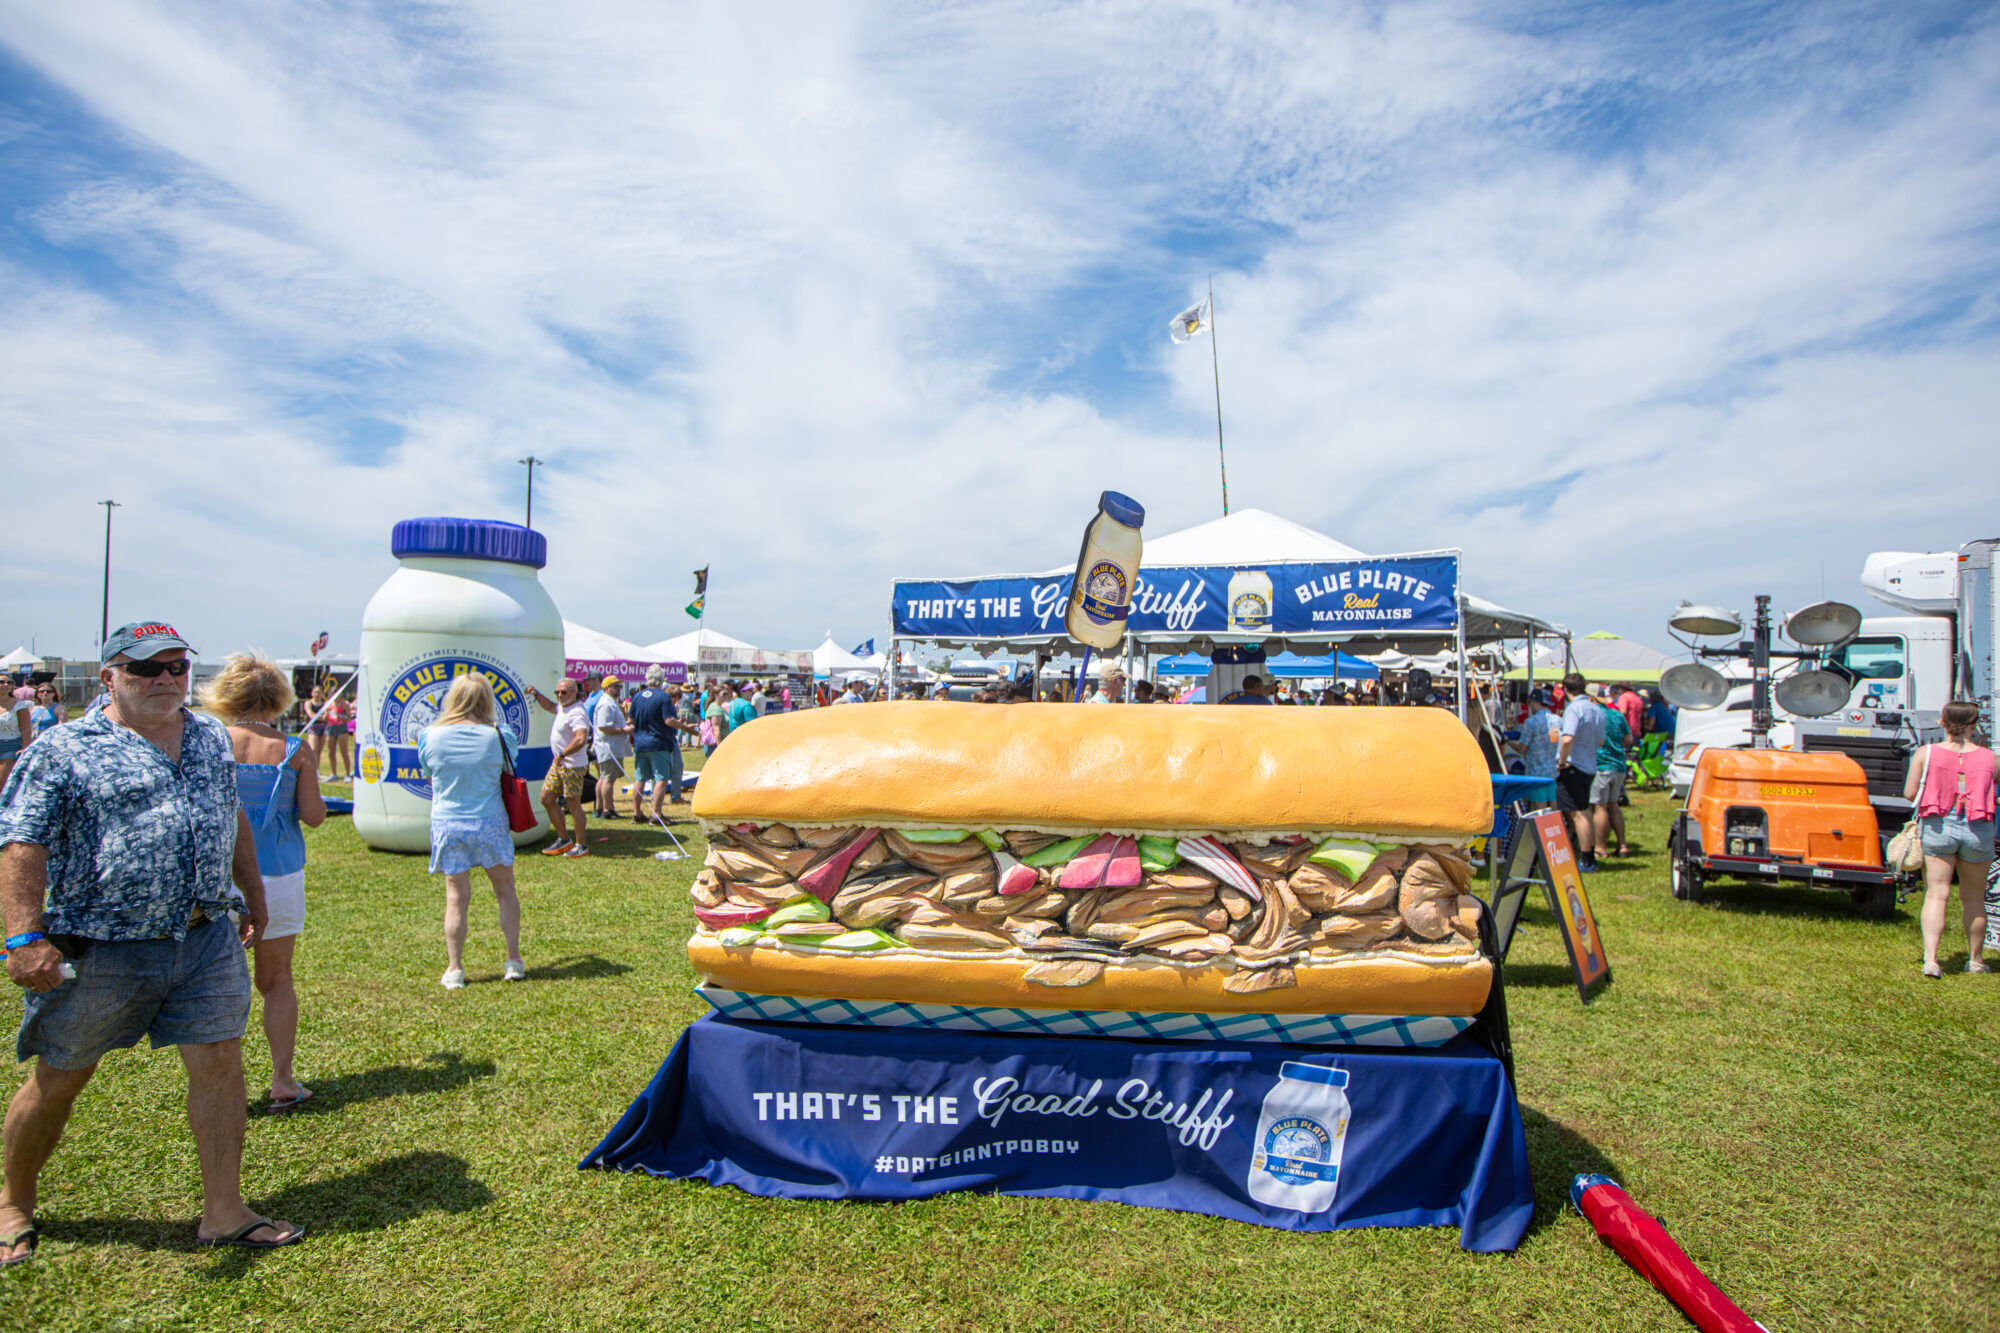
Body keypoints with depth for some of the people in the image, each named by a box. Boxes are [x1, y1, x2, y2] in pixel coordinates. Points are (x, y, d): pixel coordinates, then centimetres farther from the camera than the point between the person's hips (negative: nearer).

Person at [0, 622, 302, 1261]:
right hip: (102, 949, -4)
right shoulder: (65, 749, -7)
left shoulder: (211, 737, 10)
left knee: (219, 1061, 2)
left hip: (207, 938, 4)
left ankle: (224, 1211, 13)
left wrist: (252, 894, 23)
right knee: (58, 1079, 12)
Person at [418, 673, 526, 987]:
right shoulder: (497, 736, -9)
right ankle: (514, 962, 17)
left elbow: (428, 772, 9)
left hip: (447, 824, 1)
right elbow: (512, 758, 9)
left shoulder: (432, 736, -6)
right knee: (505, 890, 13)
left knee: (456, 897, 7)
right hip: (490, 822, 0)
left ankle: (454, 969, 12)